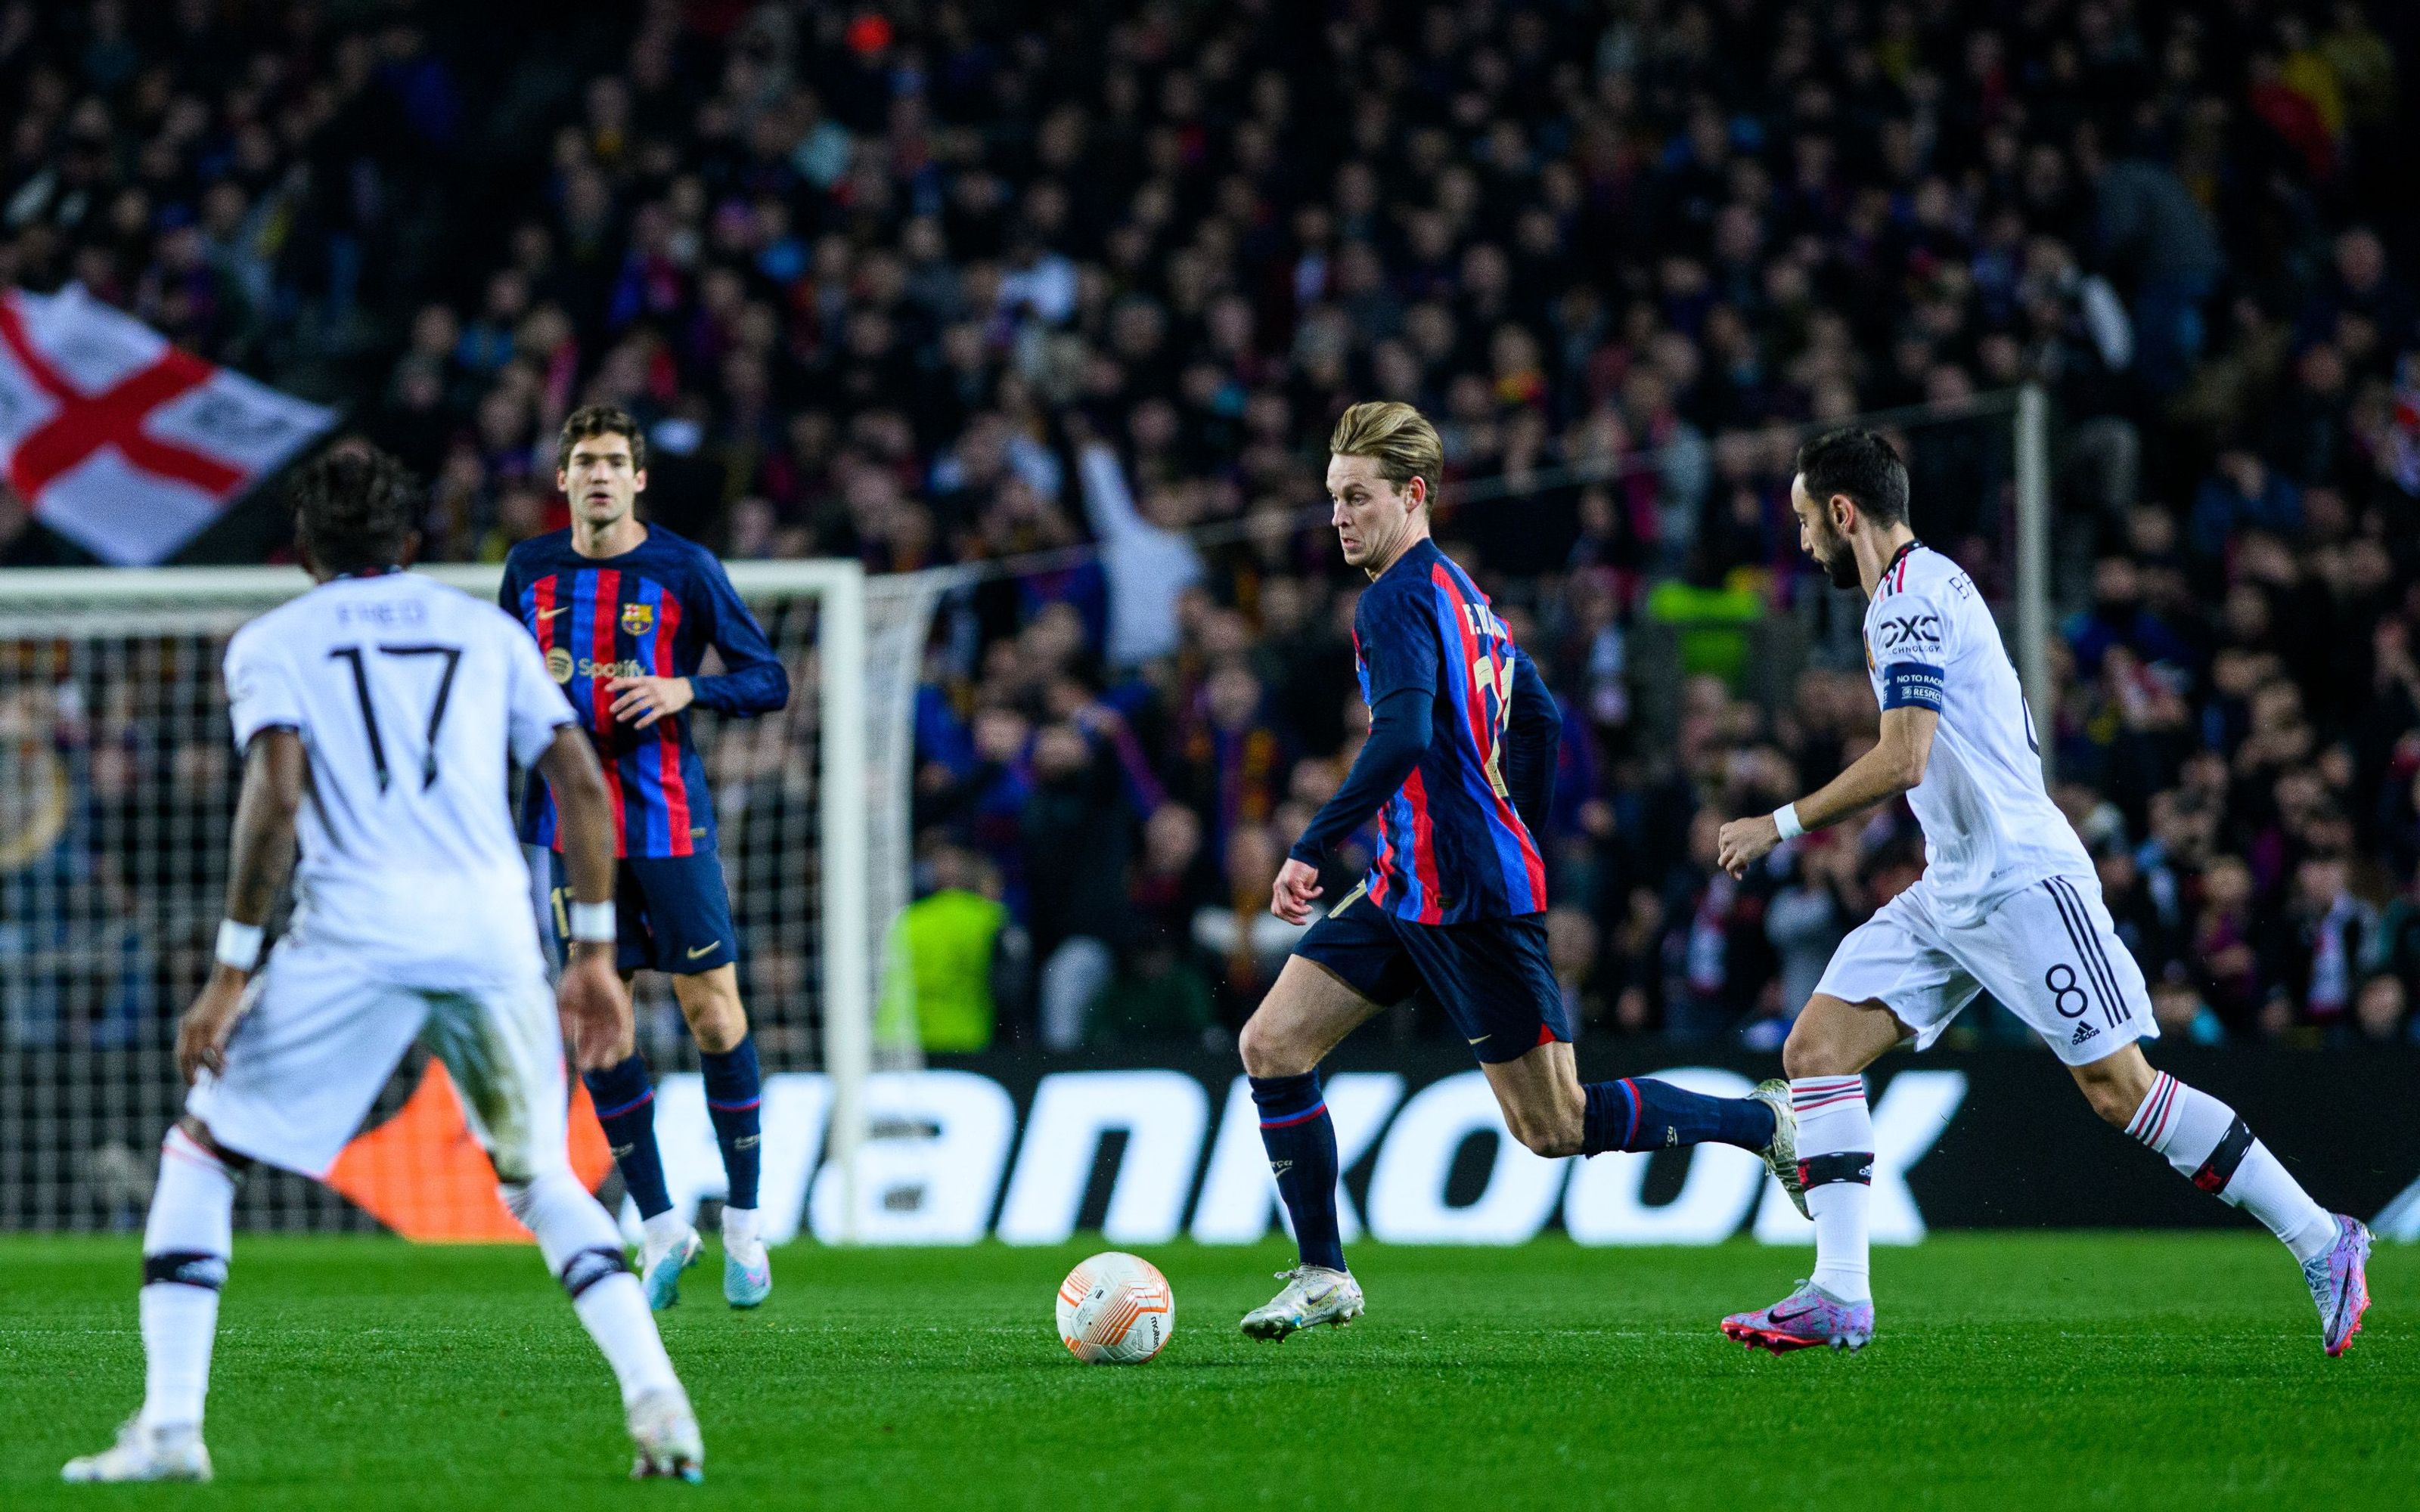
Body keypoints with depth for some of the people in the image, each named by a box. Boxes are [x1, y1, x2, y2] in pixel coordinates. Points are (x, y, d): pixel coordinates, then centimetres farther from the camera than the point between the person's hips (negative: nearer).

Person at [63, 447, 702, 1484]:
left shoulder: (272, 641, 10)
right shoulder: (489, 631, 19)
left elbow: (276, 797, -6)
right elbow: (582, 785, 11)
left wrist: (230, 971, -5)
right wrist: (594, 953, 16)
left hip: (353, 933, -3)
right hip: (494, 932, 3)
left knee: (200, 1154, 11)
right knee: (539, 1178, 19)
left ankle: (170, 1427, -1)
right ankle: (659, 1408, 1)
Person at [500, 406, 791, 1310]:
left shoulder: (685, 570, -2)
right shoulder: (531, 572, 8)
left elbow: (768, 681, -1)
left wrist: (684, 690, -18)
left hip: (668, 820, -3)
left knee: (712, 1013, -4)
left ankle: (744, 1221, 10)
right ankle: (661, 1229, 9)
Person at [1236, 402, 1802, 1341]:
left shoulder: (1398, 598, -14)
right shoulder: (1457, 590, 16)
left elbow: (1404, 737, -28)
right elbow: (1536, 719, 24)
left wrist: (1311, 851, -28)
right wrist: (1522, 848, 29)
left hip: (1469, 900, -10)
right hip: (1409, 892, 10)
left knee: (1553, 1127, -4)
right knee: (1270, 1047, 2)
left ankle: (1764, 1125, 10)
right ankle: (1323, 1277, 5)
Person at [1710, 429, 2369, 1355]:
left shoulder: (1909, 597, -13)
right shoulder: (1924, 586, 18)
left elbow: (1902, 763, -22)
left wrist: (1781, 825, -14)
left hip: (2021, 882, -10)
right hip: (1952, 895, 10)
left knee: (2118, 1088, -10)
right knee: (1817, 1047, -2)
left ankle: (2320, 1242, -1)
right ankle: (1839, 1296, -7)